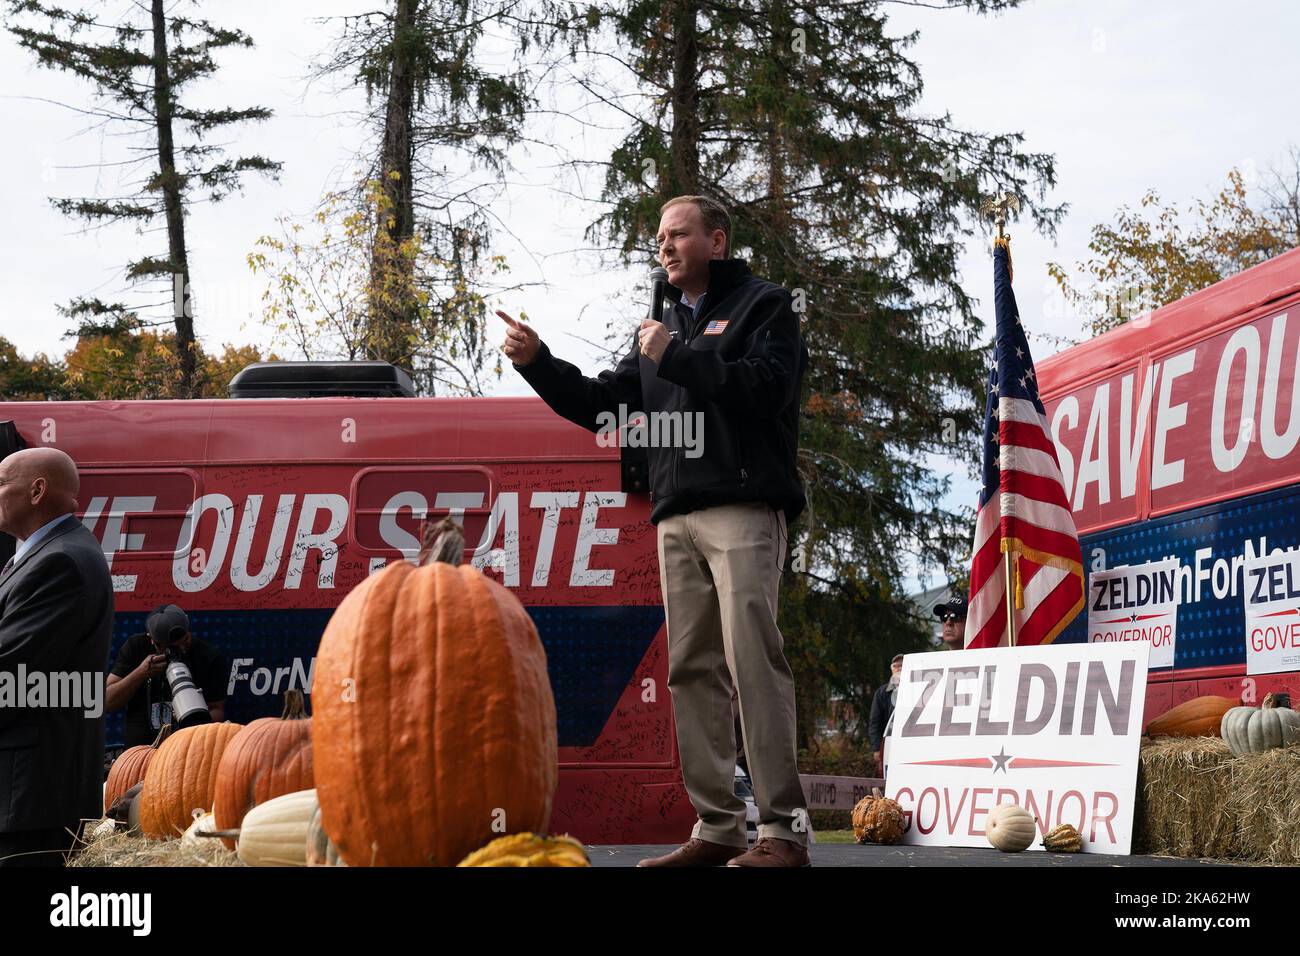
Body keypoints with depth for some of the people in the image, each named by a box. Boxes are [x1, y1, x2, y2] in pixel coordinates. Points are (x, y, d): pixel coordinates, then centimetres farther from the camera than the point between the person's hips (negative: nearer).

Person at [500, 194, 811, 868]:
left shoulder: (763, 305, 7)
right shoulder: (663, 326, 26)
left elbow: (766, 385, -11)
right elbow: (602, 406, 23)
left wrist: (677, 358, -9)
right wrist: (535, 362, 10)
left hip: (743, 507, -7)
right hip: (676, 516, 7)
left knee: (753, 661, -14)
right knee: (691, 670, 2)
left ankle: (783, 830, -13)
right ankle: (717, 828, 5)